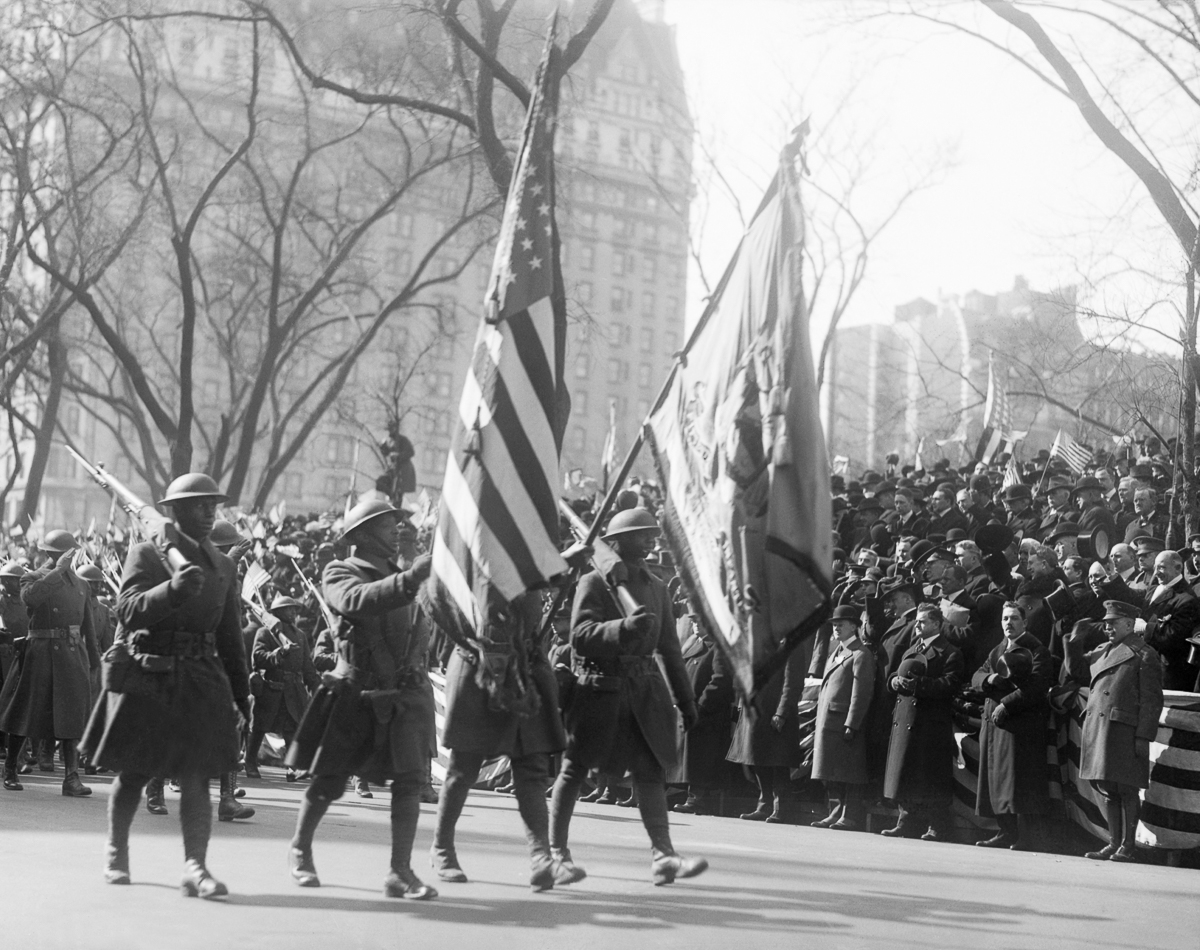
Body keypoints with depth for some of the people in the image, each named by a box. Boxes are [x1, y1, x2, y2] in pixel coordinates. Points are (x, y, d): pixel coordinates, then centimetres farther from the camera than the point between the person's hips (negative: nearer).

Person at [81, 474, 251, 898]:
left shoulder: (223, 567, 12)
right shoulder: (145, 555, -2)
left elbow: (230, 636, 16)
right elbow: (128, 609, -18)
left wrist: (241, 694, 14)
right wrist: (173, 589, -34)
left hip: (199, 683, 3)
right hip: (143, 680, -3)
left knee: (195, 778, -8)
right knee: (132, 774, 9)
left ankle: (195, 867, -14)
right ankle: (116, 855, 28)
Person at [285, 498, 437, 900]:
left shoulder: (398, 576, 14)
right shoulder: (340, 574, -3)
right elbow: (357, 601, -27)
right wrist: (408, 579, -37)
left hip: (404, 694, 4)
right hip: (355, 693, -4)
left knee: (409, 779, -7)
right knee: (329, 780, 6)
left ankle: (400, 872, -4)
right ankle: (299, 850, 29)